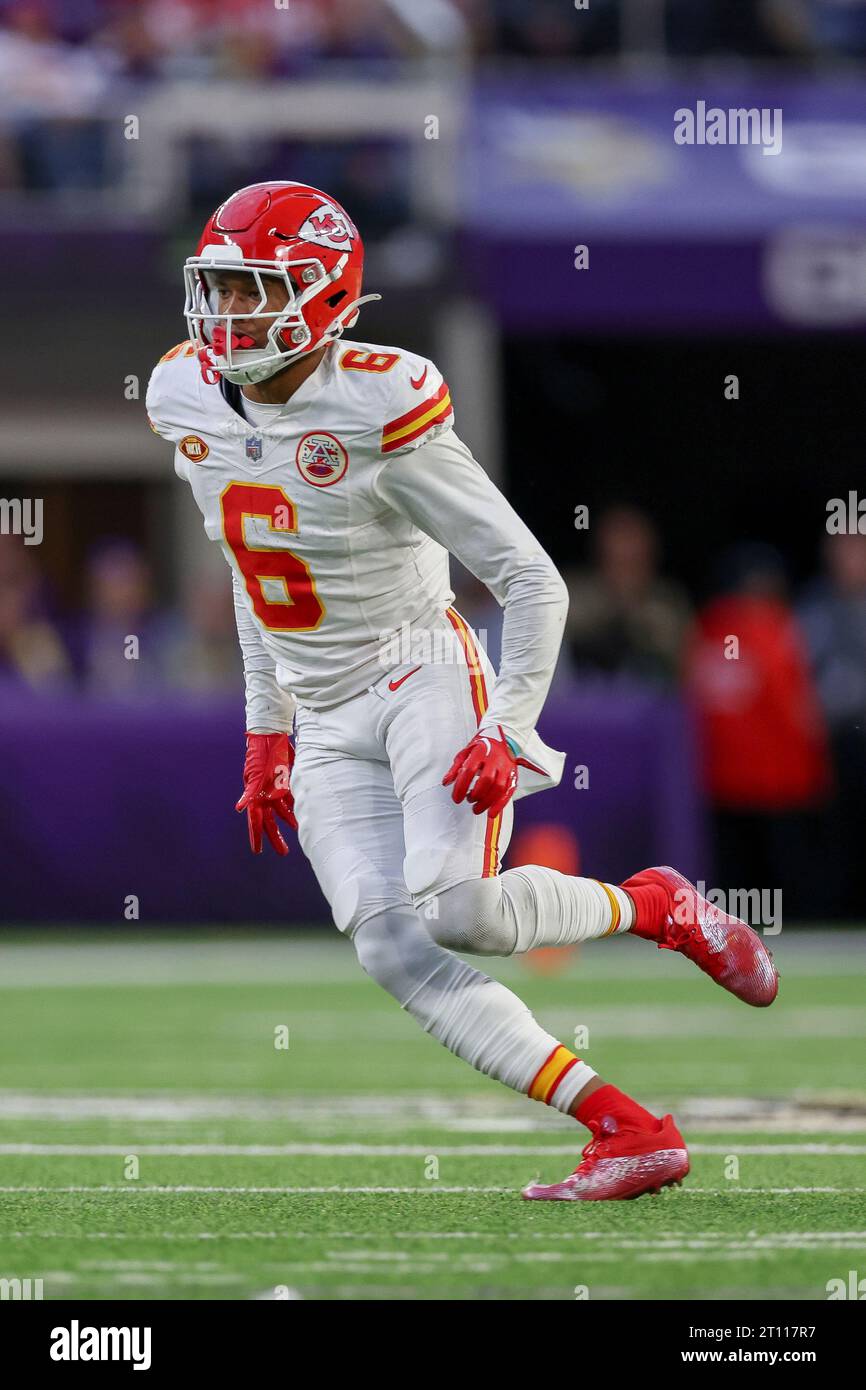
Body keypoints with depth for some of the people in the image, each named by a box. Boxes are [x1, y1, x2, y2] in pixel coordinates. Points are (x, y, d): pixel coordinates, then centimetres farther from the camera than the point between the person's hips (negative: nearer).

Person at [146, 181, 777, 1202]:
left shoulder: (381, 413, -19)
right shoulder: (191, 402, 2)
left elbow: (533, 581, -14)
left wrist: (508, 733, -19)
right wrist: (266, 733, 18)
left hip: (425, 676, -6)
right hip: (325, 721, 6)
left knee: (457, 912, -27)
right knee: (392, 951, -11)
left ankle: (653, 907, 3)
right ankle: (630, 1134, -10)